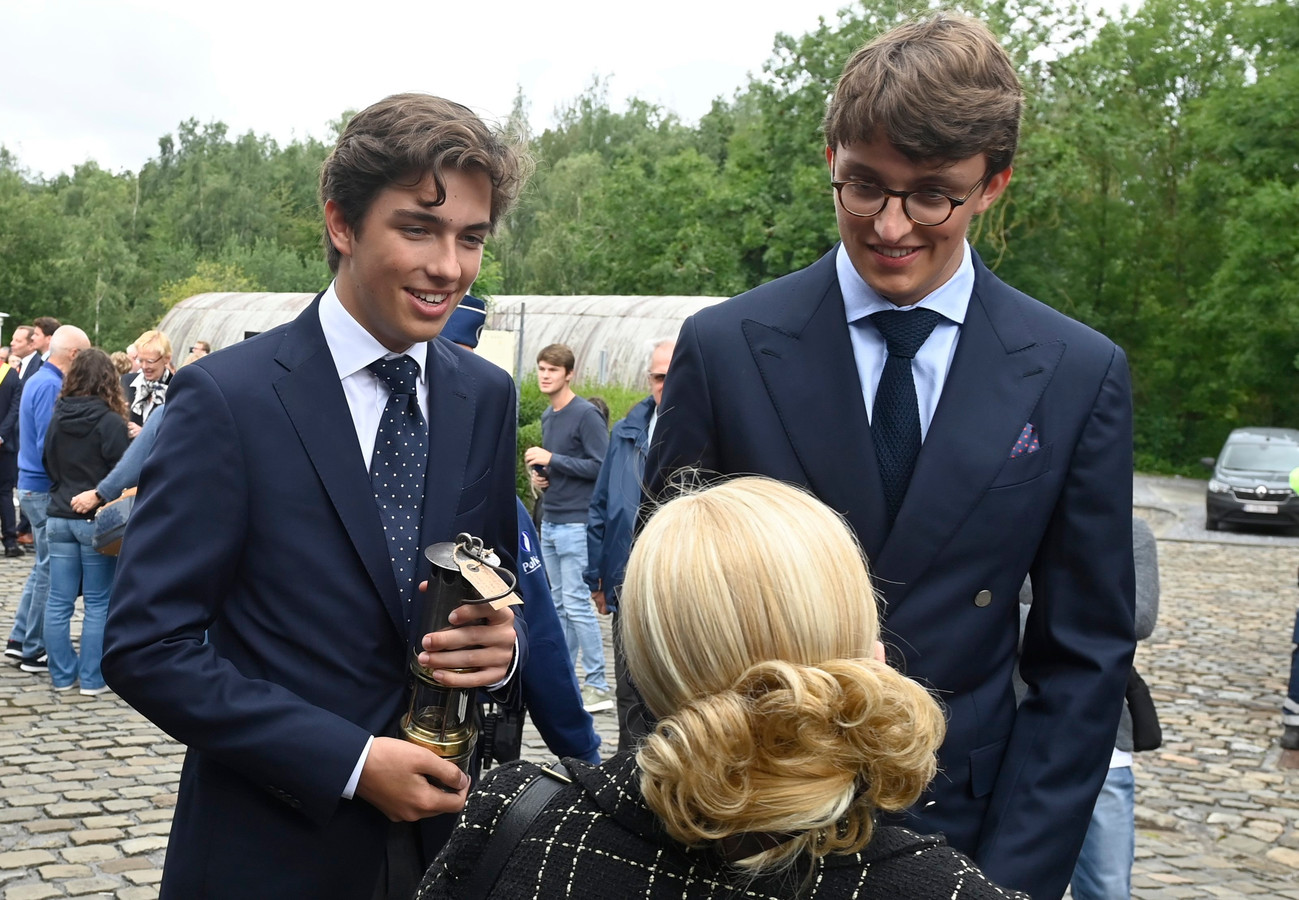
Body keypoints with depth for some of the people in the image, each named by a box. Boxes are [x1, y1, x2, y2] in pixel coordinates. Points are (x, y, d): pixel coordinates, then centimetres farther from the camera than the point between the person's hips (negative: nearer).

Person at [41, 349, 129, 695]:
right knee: (98, 604, 2)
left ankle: (62, 674, 14)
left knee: (58, 601, 8)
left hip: (59, 517, 5)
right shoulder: (111, 423, -12)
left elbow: (49, 466, 16)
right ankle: (93, 678, 5)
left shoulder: (57, 419, 4)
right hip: (96, 519, -5)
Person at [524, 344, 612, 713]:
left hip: (576, 523, -8)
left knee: (576, 603, -9)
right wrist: (538, 474, 8)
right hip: (549, 523, 9)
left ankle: (598, 685, -3)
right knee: (560, 603, 12)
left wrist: (551, 460, -17)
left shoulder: (586, 415, -11)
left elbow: (601, 466, -16)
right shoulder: (547, 416, 15)